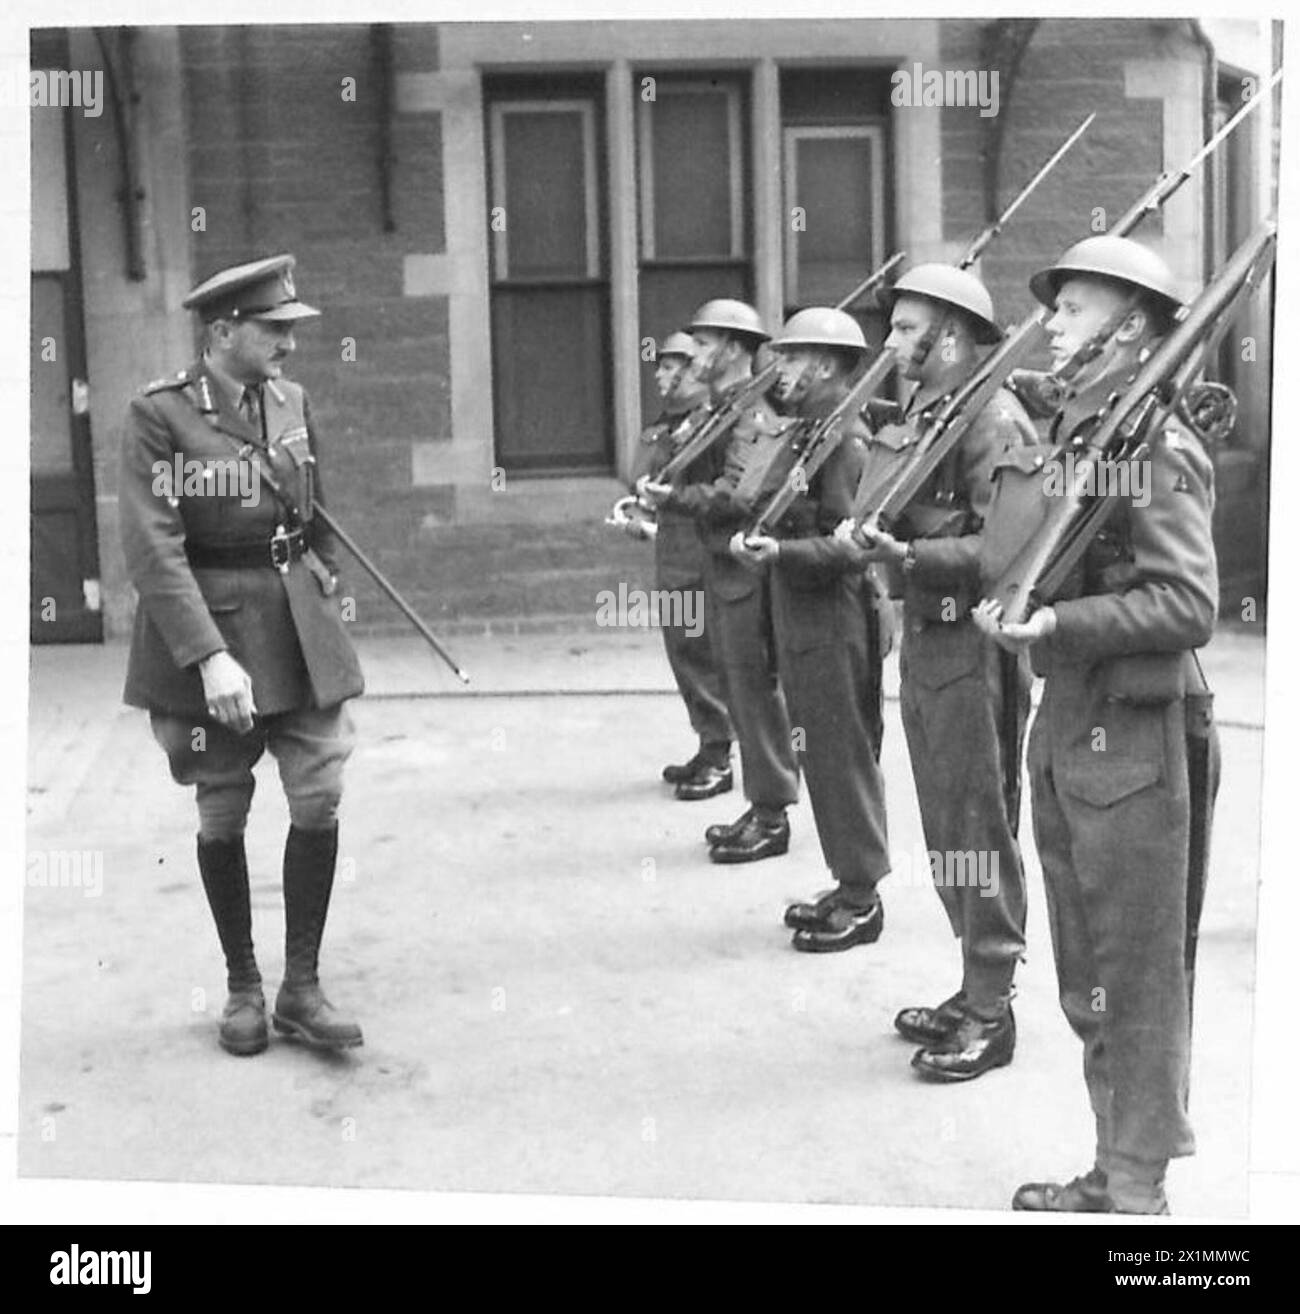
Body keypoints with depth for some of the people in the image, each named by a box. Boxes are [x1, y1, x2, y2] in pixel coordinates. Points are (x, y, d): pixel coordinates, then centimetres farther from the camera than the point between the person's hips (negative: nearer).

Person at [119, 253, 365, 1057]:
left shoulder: (293, 404, 5)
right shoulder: (159, 416, -11)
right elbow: (153, 548, -18)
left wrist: (325, 594, 16)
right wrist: (210, 657, -25)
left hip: (300, 626, 4)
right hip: (207, 628, -4)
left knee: (320, 801, -1)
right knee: (223, 816, 7)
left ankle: (302, 988, 12)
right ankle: (243, 988, 24)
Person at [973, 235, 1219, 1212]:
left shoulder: (1154, 444, -13)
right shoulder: (1072, 433, 13)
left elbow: (1190, 604, -20)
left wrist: (1056, 622, -24)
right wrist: (1015, 607, -2)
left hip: (1130, 736, -9)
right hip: (1065, 723, 9)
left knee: (1136, 978, 1)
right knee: (1087, 978, 16)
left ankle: (1140, 1189, 13)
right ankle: (1111, 1172, 29)